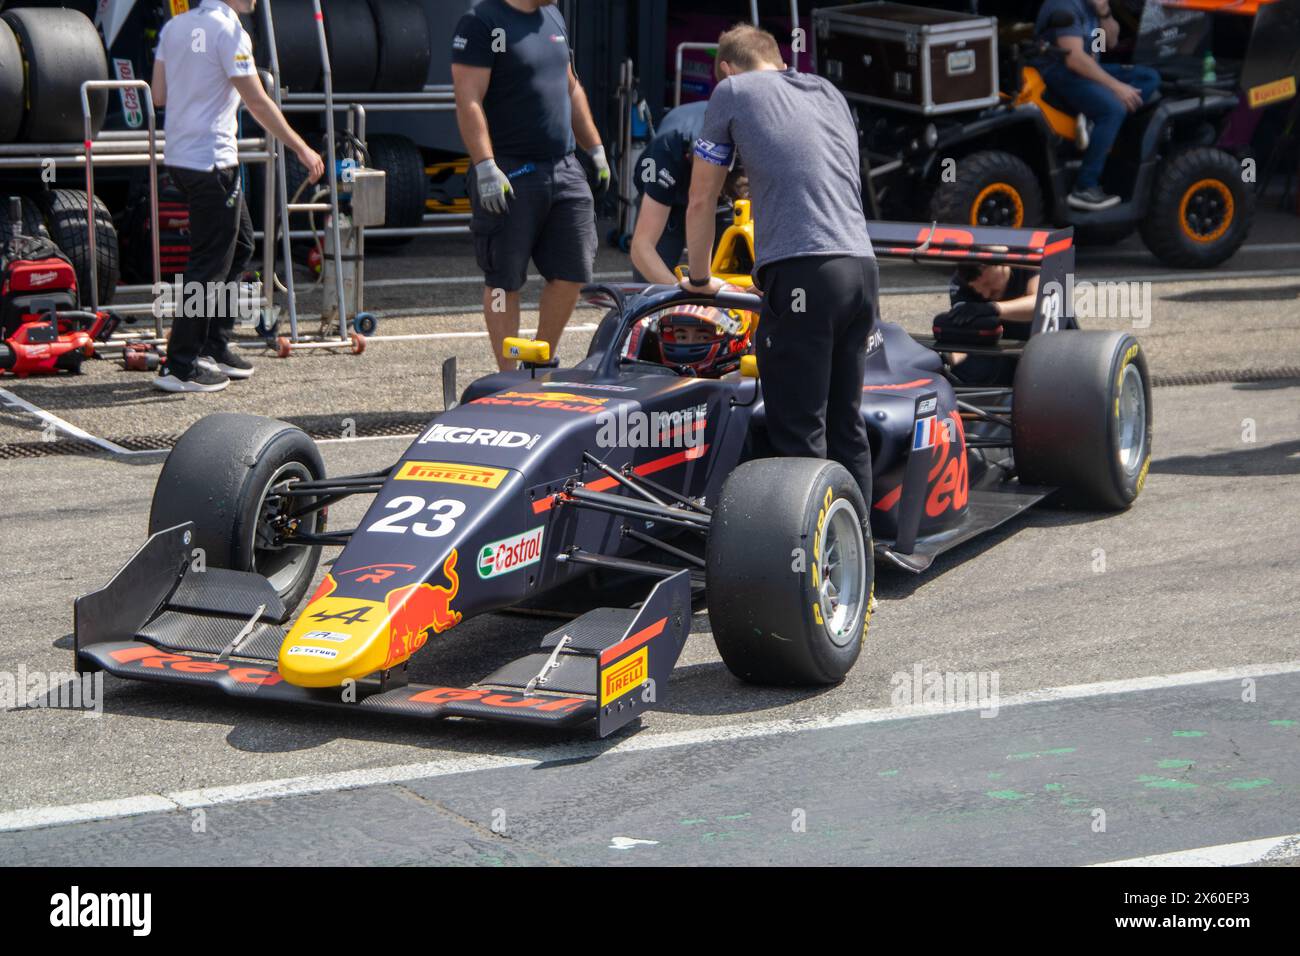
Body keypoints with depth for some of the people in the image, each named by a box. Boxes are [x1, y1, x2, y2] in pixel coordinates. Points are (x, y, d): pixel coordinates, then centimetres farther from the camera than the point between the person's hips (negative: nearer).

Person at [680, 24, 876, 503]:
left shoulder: (733, 91, 11)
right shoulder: (831, 93, 26)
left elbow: (700, 203, 14)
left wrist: (699, 279, 29)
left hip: (799, 272, -6)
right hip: (862, 268, 6)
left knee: (800, 436, -5)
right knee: (847, 425, 13)